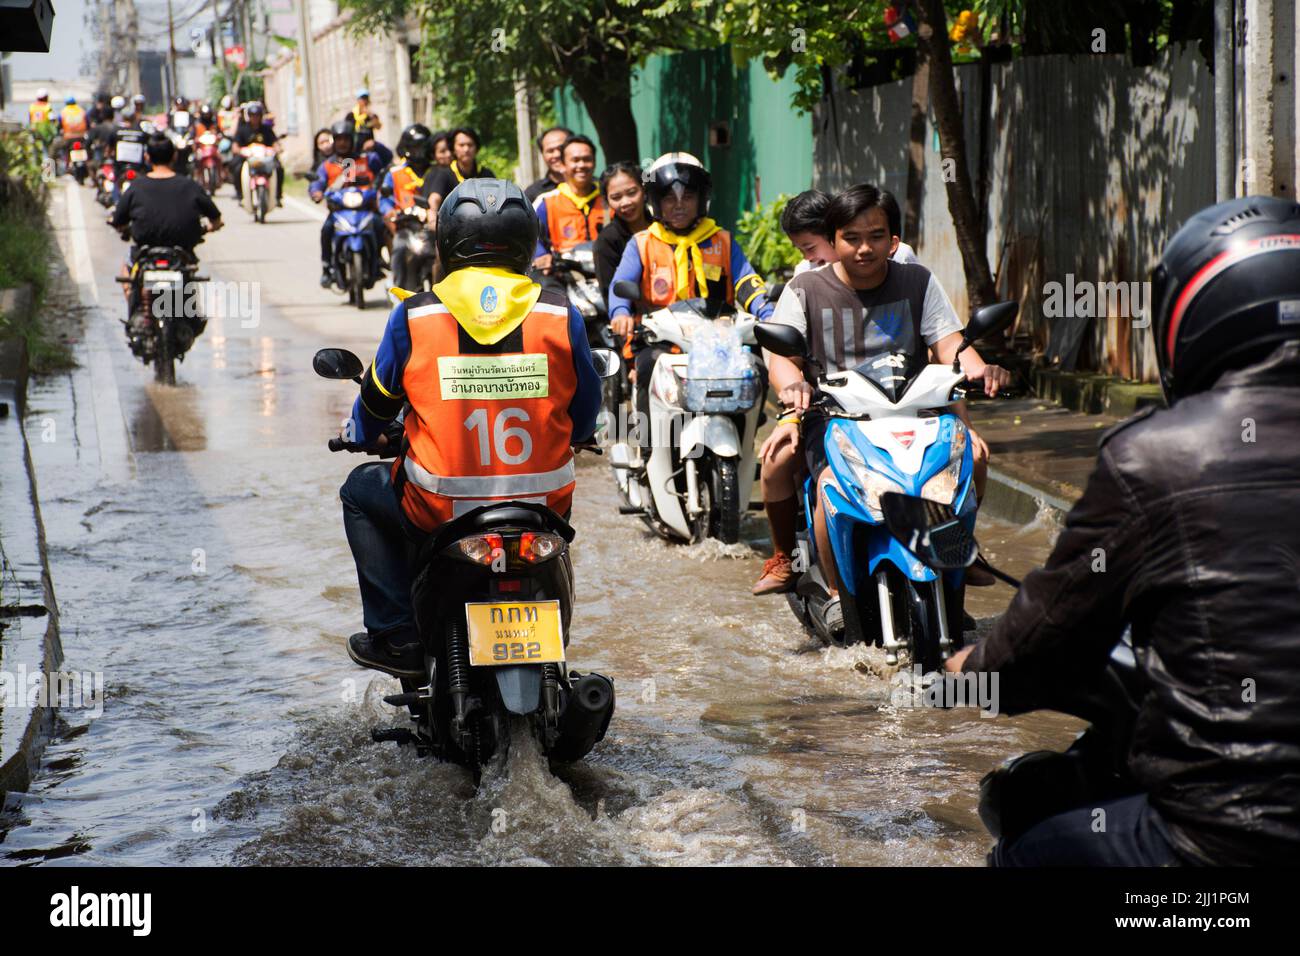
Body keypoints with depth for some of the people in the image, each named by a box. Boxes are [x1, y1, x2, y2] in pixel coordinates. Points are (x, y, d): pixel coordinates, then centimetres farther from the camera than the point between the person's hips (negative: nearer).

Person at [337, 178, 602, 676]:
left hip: (442, 511, -2)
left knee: (361, 491, 28)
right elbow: (584, 419, 10)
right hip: (544, 509, 2)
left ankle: (397, 635, 21)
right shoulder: (560, 316, -2)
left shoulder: (413, 317, -5)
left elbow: (376, 404, 10)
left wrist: (363, 435, 34)